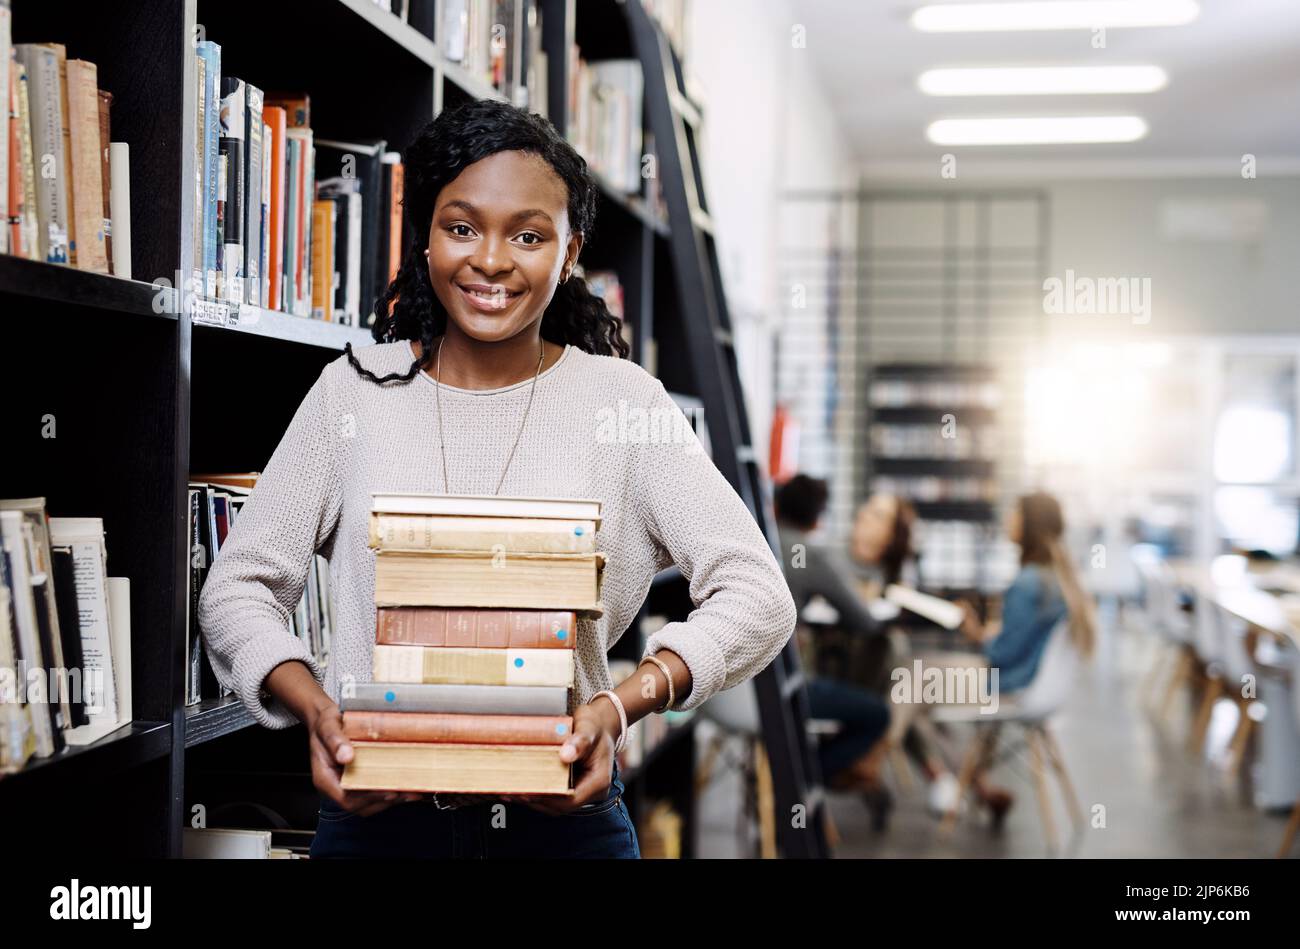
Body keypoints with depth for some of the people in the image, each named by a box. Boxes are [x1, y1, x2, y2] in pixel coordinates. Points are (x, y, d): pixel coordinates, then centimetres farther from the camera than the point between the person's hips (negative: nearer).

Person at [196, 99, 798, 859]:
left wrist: (622, 705, -23)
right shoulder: (356, 390, 1)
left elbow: (758, 597, -7)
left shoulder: (625, 401, -3)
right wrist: (315, 710, -14)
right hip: (378, 816, 1)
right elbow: (239, 589, 4)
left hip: (563, 817, -1)